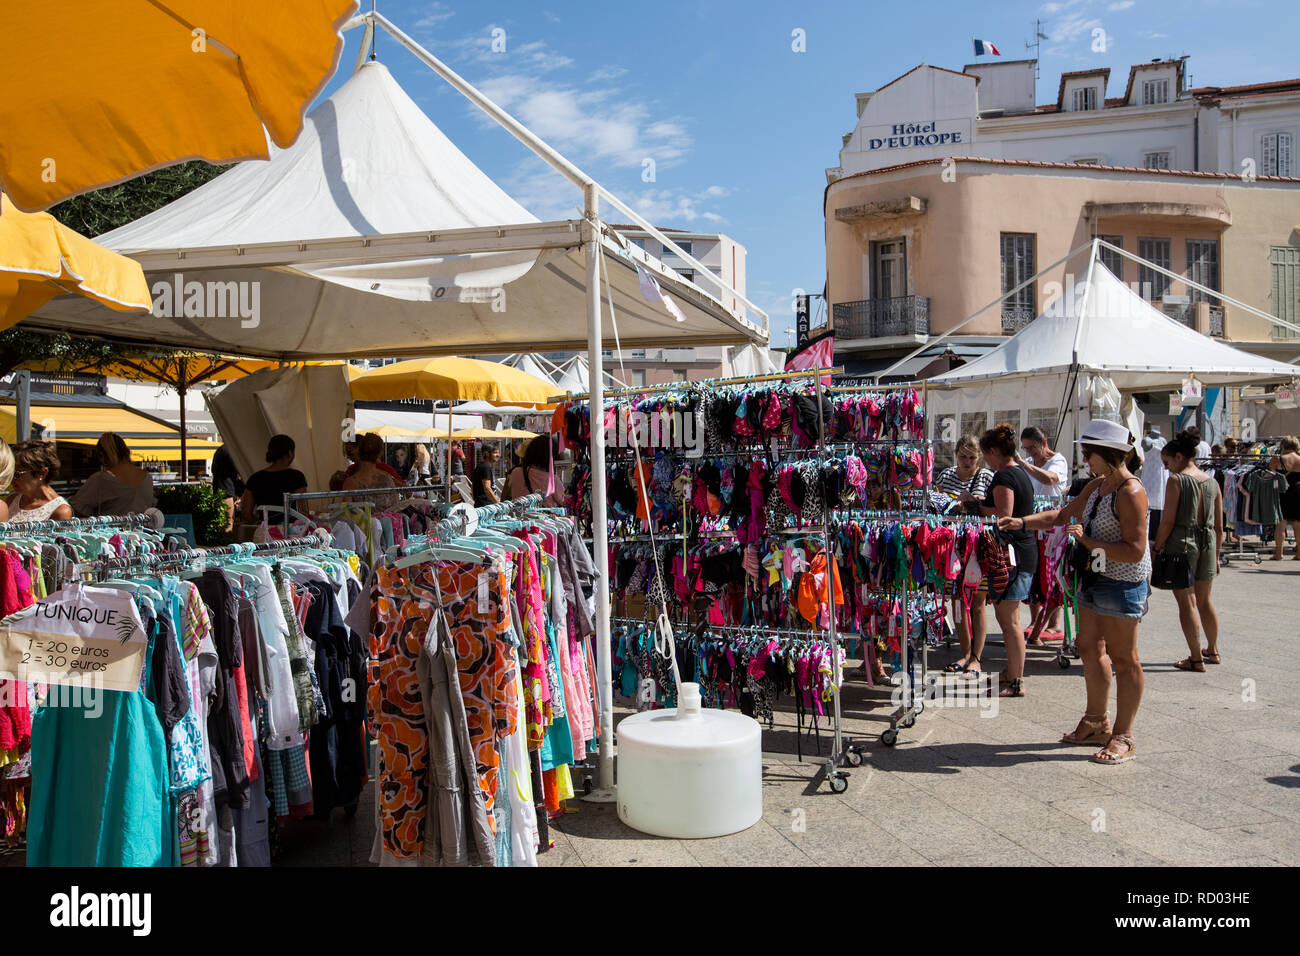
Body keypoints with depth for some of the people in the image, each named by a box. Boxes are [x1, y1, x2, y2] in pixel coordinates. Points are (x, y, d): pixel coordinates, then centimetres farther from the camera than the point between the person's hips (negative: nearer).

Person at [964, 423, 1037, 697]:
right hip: (1025, 551, 10)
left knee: (1009, 620, -4)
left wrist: (976, 505, -12)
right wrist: (983, 502, 19)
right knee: (1008, 617, 18)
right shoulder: (1020, 473, 16)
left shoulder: (1003, 476, -16)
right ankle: (1013, 671, 27)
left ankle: (1016, 682, 2)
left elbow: (1003, 516, -23)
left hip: (1011, 555, -10)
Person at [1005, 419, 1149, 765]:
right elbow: (1062, 516, 19)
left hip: (1122, 584, -10)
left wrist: (1088, 541, -22)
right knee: (1090, 649, 18)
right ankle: (1096, 722, 33)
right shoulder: (1097, 486, 10)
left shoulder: (1130, 492, -19)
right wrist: (1021, 522, 7)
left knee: (1123, 659, 1)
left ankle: (1123, 737, 12)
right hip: (1093, 580, 10)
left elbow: (1134, 551, -24)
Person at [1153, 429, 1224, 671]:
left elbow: (1168, 521, -14)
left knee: (1187, 602, 1)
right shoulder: (1212, 482, 8)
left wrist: (1156, 549, -6)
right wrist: (1216, 555, 19)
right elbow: (1219, 526, 11)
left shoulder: (1176, 480, -10)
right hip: (1207, 544, 6)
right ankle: (1213, 651, 32)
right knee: (1204, 600, 20)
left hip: (1182, 544, -6)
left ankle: (1197, 659, 4)